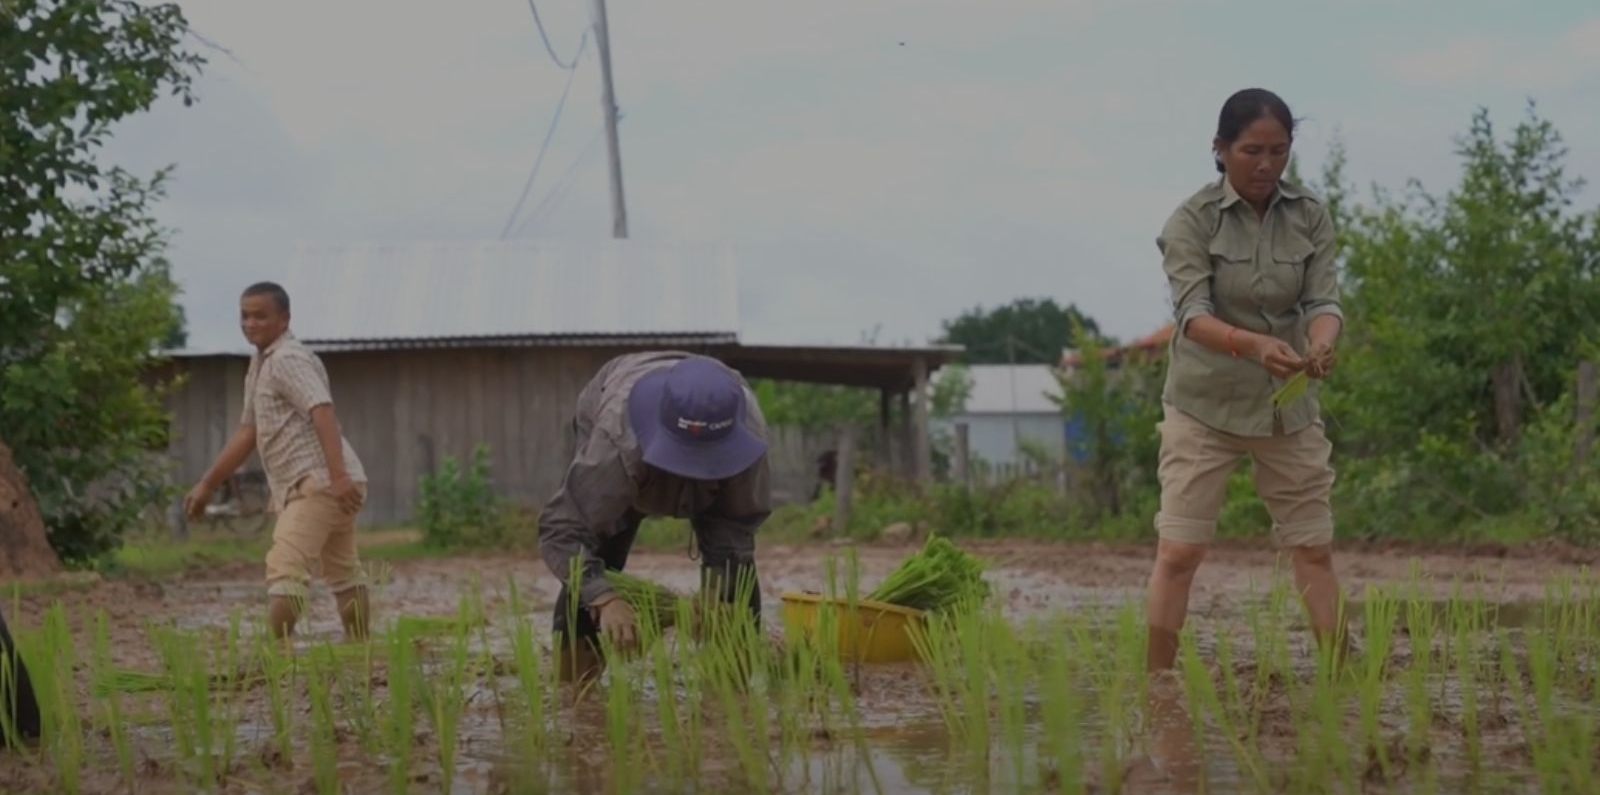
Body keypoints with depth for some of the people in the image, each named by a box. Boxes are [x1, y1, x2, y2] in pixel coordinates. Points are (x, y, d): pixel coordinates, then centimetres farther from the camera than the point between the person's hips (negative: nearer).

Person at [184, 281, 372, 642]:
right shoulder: (260, 364, 20)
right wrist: (207, 484, 24)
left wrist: (338, 475, -35)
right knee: (344, 572, 16)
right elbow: (248, 432, 25)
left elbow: (323, 413, -24)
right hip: (312, 485, 11)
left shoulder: (288, 360, -11)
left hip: (319, 482, -11)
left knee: (285, 569, -16)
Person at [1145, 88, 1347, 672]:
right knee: (1179, 551, -5)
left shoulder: (1311, 217, -2)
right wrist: (1254, 344, -43)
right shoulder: (1193, 220, -13)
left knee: (1314, 548, 7)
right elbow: (1192, 312, -23)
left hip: (1289, 405, 3)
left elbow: (1323, 299, -10)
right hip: (1205, 405, -3)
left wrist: (1321, 343, -34)